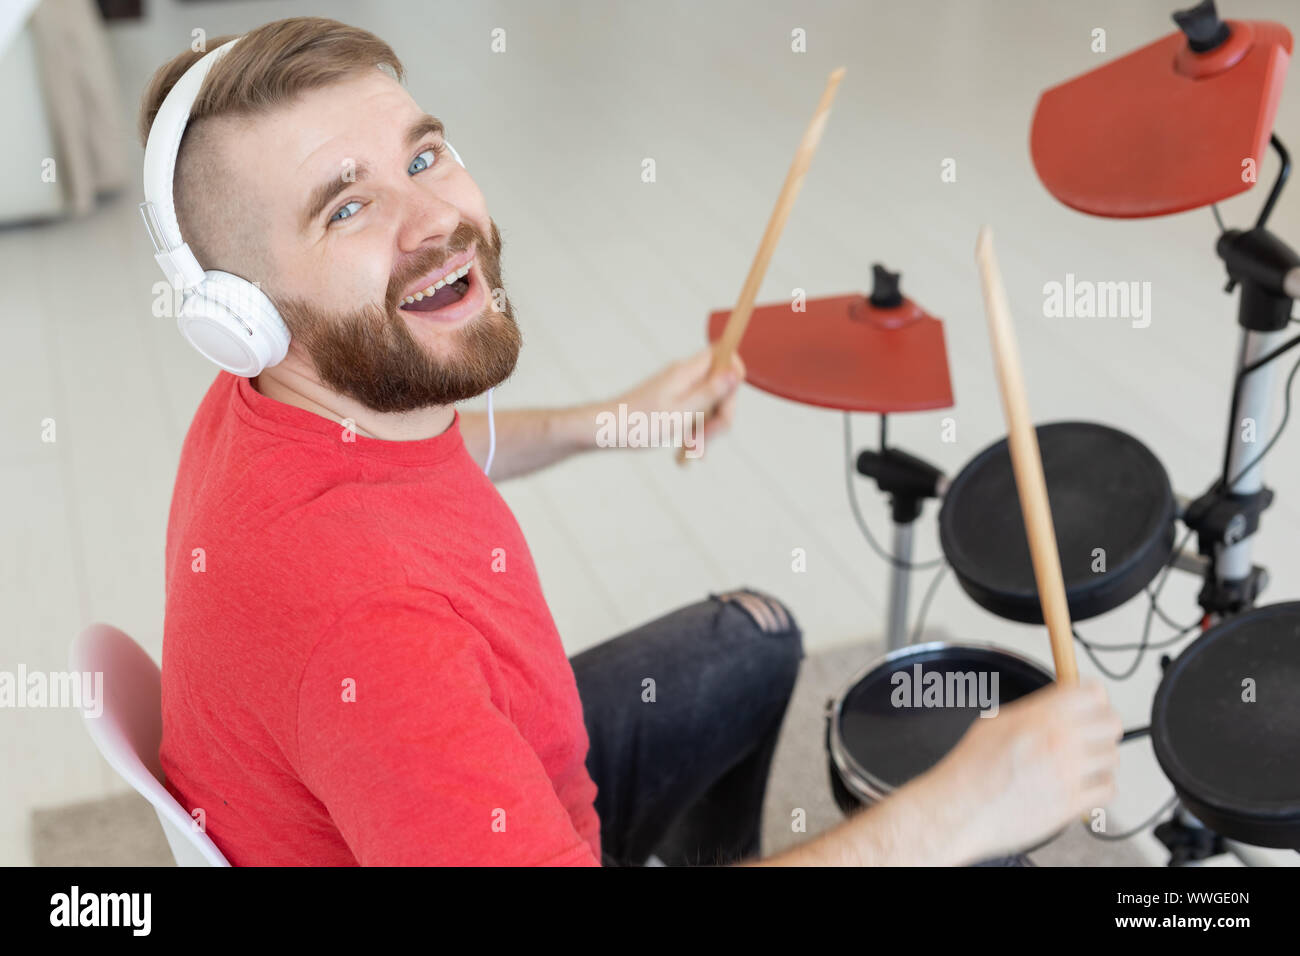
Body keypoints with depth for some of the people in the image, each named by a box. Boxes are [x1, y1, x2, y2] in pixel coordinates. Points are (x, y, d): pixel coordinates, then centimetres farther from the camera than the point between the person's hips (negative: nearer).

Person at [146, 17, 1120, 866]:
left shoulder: (289, 388, -13)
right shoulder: (349, 612, -43)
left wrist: (603, 421, 8)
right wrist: (957, 811, -36)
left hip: (495, 772, 7)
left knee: (757, 638, 24)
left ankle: (703, 851, 50)